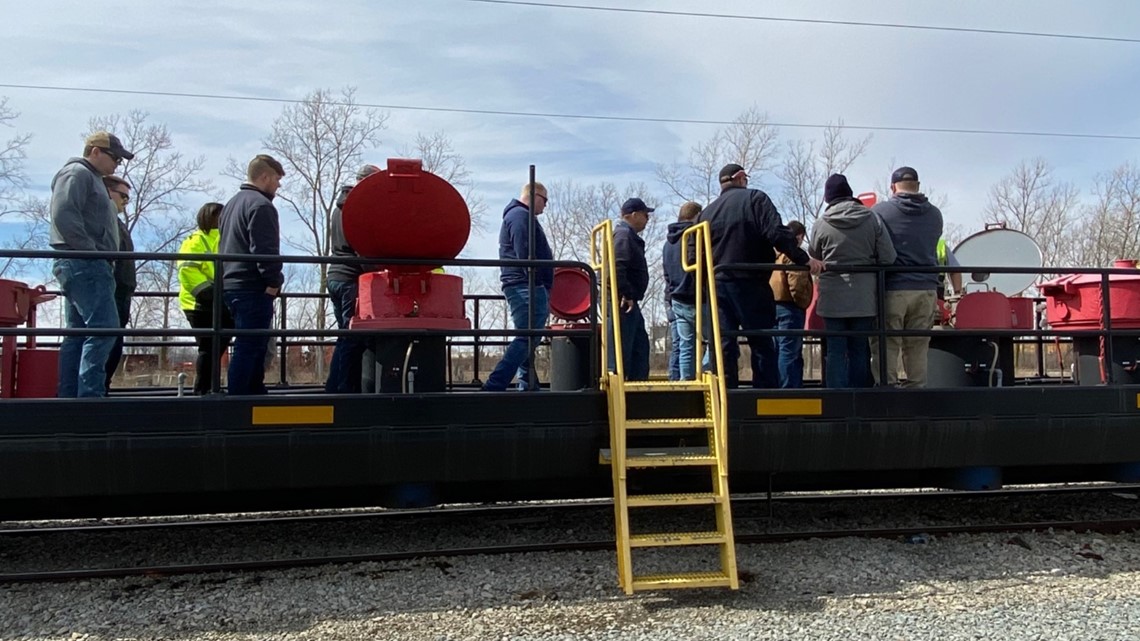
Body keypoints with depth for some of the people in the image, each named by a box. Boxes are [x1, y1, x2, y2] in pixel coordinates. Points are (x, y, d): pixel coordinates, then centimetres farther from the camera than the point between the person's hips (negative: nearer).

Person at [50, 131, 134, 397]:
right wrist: (92, 251, -17)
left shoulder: (91, 179, 27)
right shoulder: (77, 173, -4)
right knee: (104, 327, -17)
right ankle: (90, 396, -20)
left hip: (85, 265, 10)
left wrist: (98, 257, 14)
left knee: (78, 334, 7)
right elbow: (63, 215, -18)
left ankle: (68, 398, 8)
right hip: (84, 264, -10)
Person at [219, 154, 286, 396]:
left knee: (254, 346, 15)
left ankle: (255, 394, 20)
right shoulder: (261, 205, -11)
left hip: (231, 284, 10)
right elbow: (264, 249, -20)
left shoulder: (232, 203, 21)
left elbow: (224, 246, 25)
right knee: (249, 347, -9)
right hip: (253, 288, -10)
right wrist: (274, 282, -14)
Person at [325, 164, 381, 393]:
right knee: (353, 339, -8)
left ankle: (335, 389, 12)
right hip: (353, 278, -10)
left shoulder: (341, 206, 21)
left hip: (337, 275, 10)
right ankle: (343, 391, -9)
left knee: (346, 338, 13)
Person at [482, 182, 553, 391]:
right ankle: (493, 387, -21)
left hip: (524, 288, 11)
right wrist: (538, 283, -18)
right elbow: (525, 254, -19)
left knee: (527, 339, 12)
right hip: (526, 287, -11)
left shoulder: (517, 215, 26)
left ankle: (529, 388, 16)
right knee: (526, 339, -16)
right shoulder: (521, 215, -8)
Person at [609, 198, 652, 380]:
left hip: (630, 301, 11)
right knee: (621, 348, -9)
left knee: (640, 345, 14)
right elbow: (617, 267, -25)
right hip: (623, 302, -11)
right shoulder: (623, 234, -12)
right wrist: (626, 295, -25)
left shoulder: (630, 235, 22)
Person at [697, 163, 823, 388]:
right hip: (751, 284, -4)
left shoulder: (707, 212, 13)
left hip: (717, 285, 4)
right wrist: (803, 259, -12)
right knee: (762, 344, 2)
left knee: (724, 346, 5)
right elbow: (777, 233, -15)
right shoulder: (755, 199, -1)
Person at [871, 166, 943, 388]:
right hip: (926, 288, 4)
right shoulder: (934, 214, 9)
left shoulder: (881, 211, -3)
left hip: (892, 288, -3)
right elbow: (932, 249, 17)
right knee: (918, 348, 8)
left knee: (886, 346, 1)